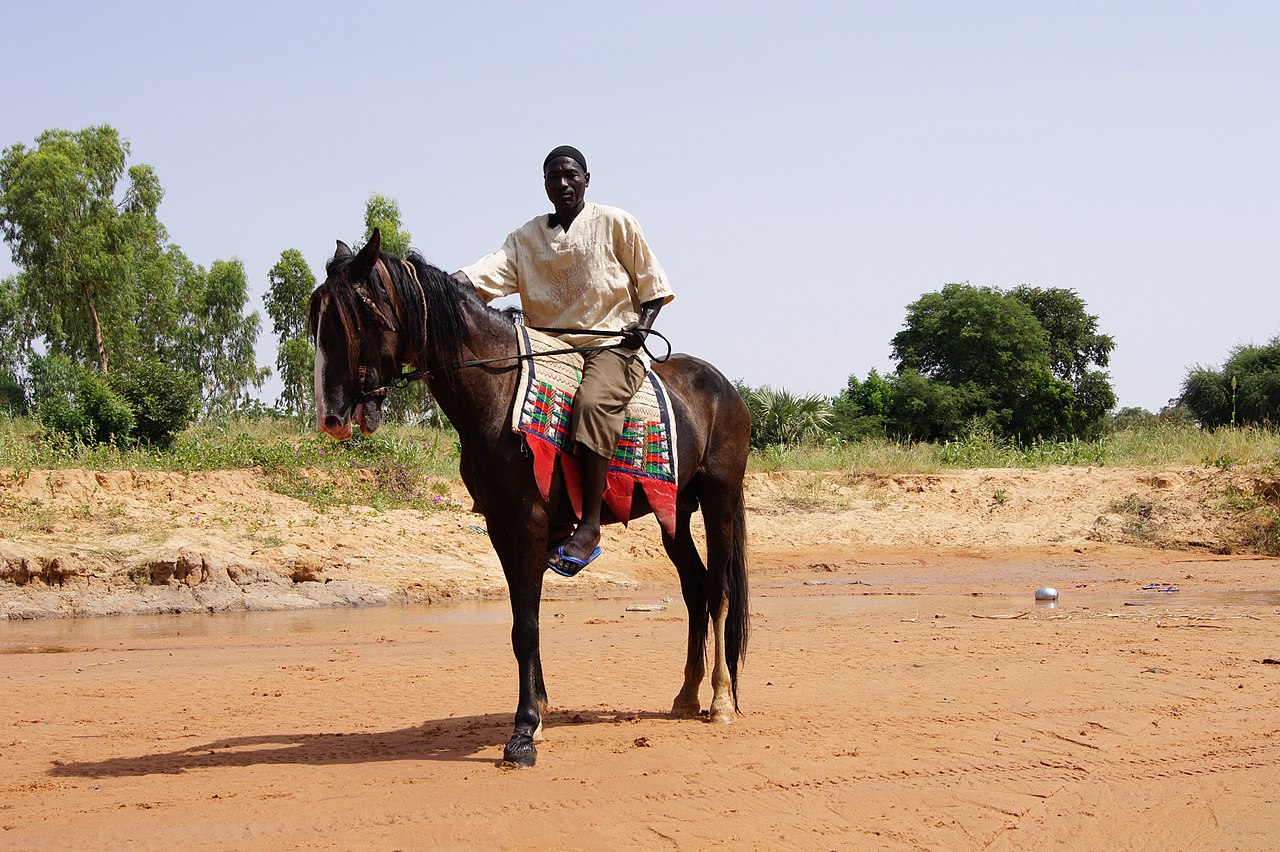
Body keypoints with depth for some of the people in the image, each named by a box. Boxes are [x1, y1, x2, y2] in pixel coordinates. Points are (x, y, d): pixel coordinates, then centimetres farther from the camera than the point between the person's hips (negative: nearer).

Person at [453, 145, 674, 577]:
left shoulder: (616, 224, 7)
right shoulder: (526, 237, 14)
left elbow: (652, 285, 11)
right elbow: (481, 276, -2)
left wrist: (642, 324, -8)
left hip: (613, 345, -5)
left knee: (592, 402, -35)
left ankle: (589, 526, -37)